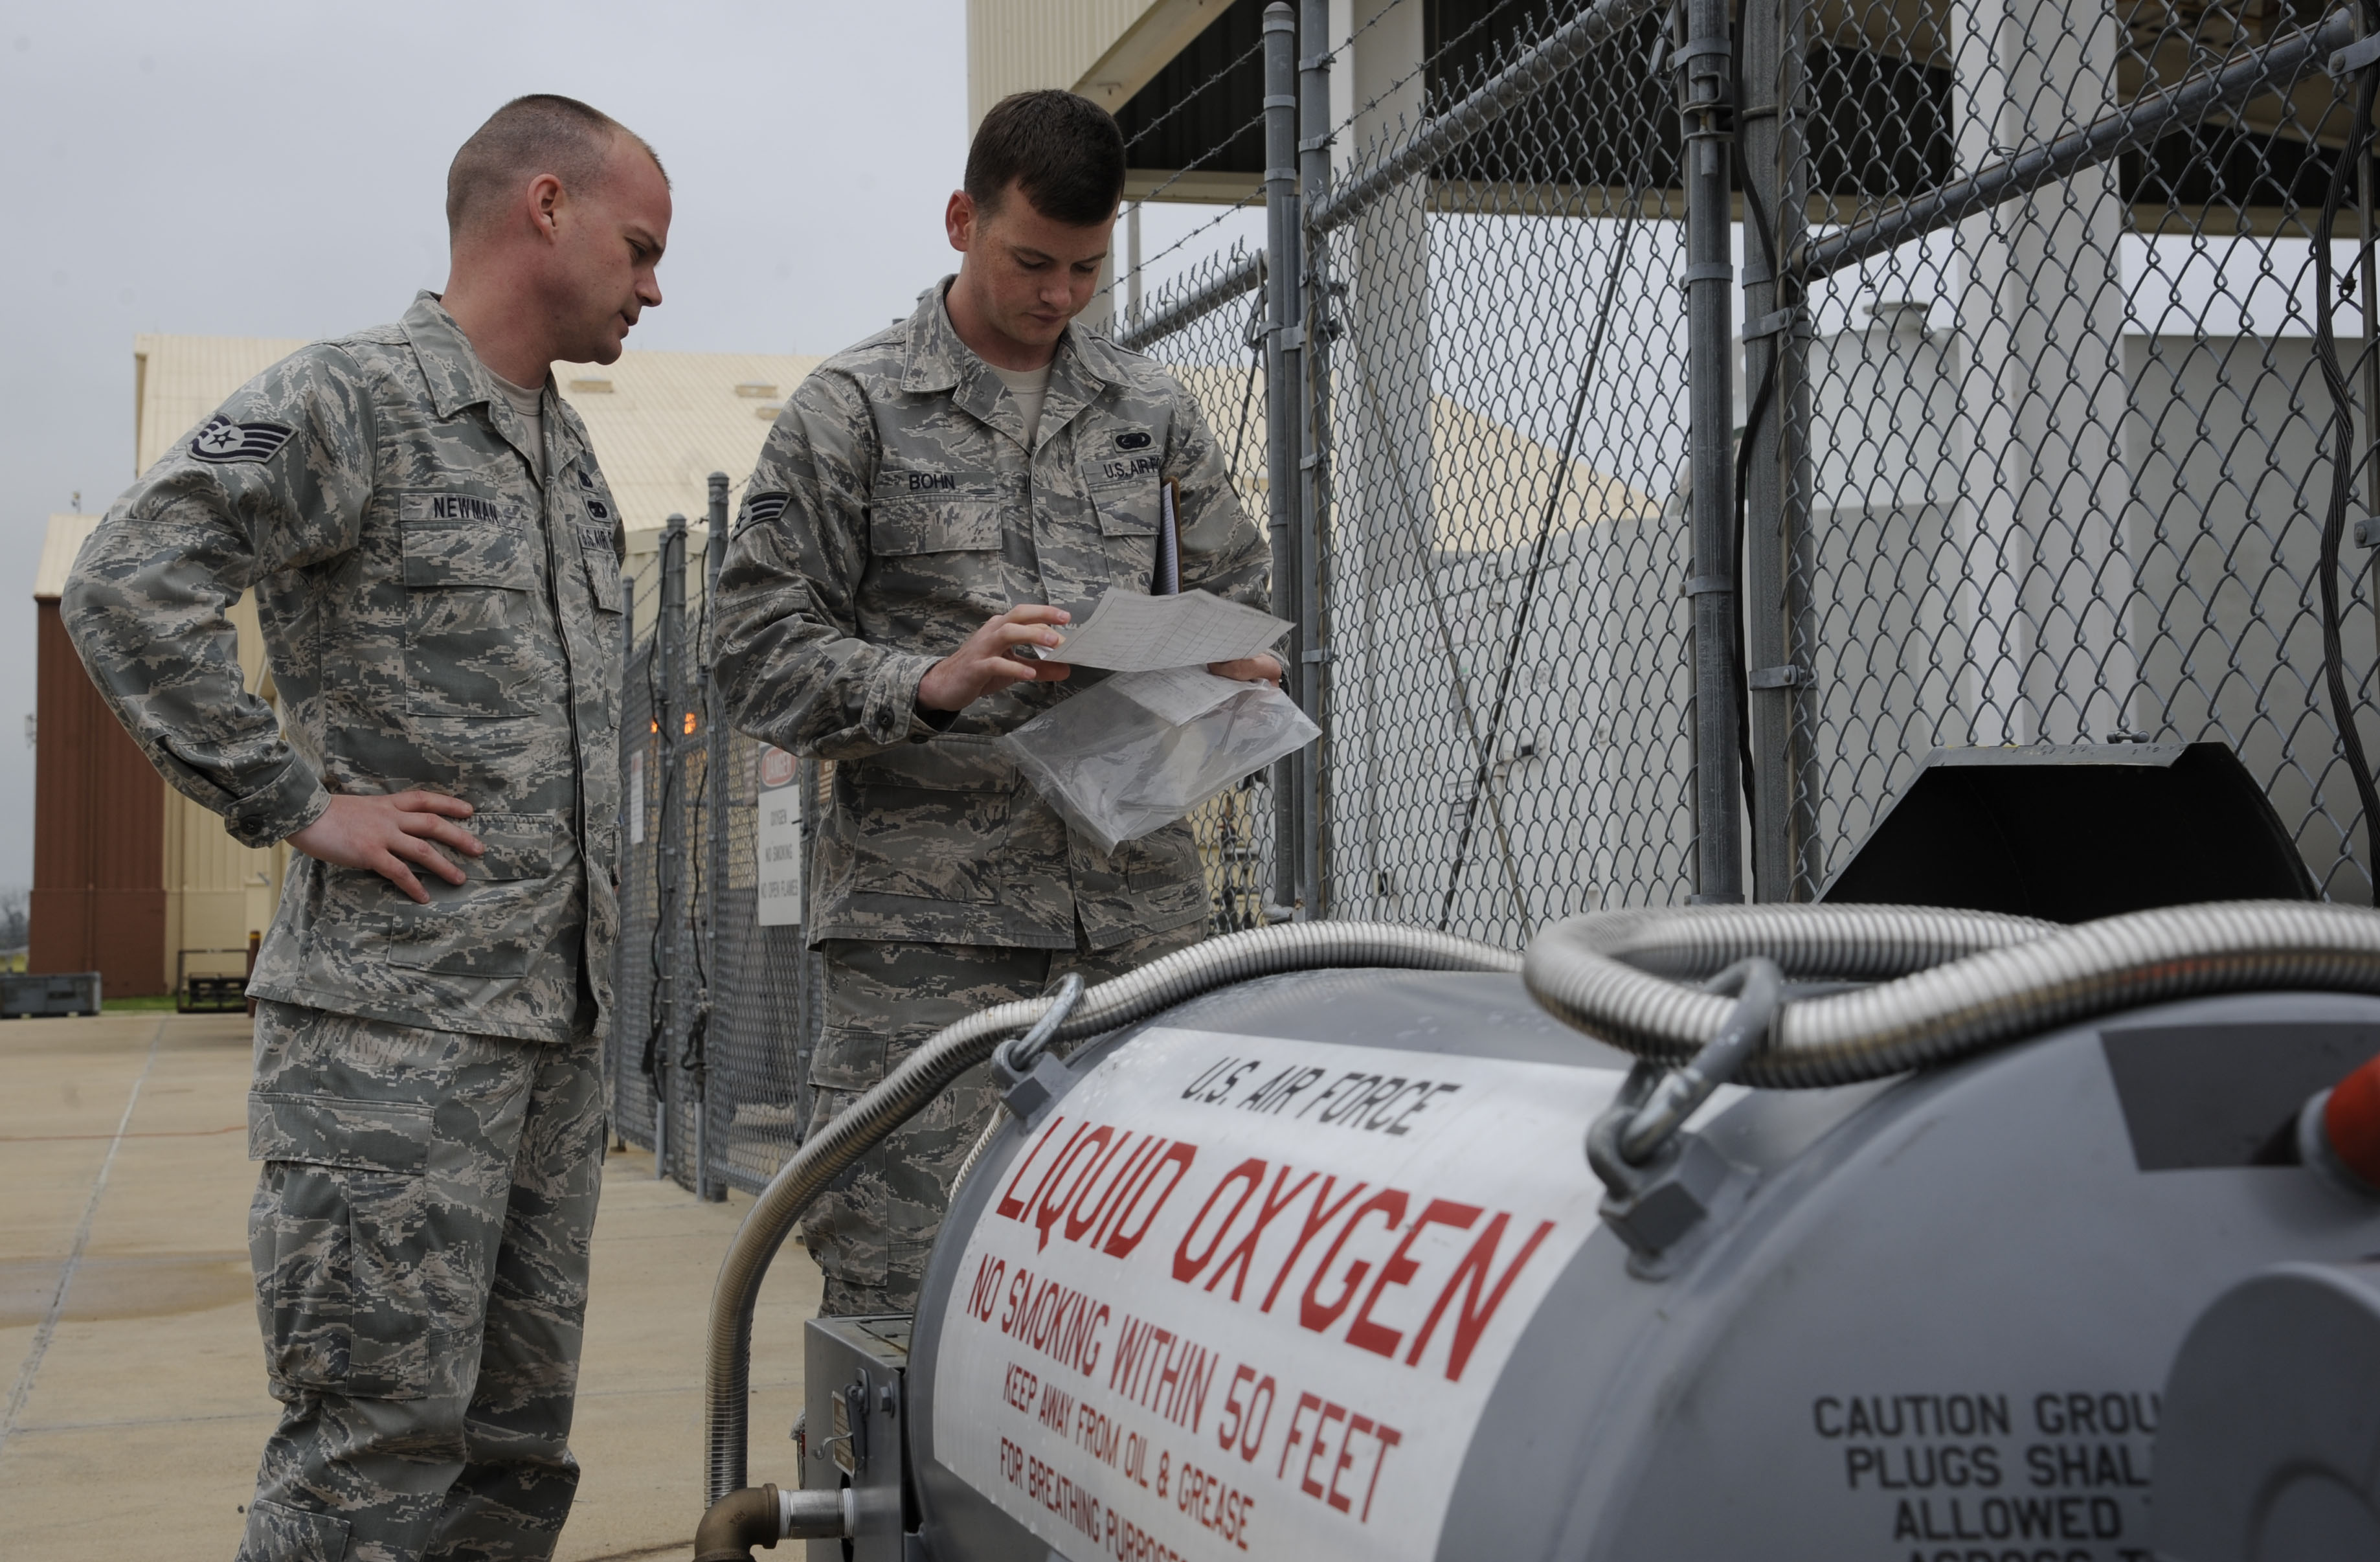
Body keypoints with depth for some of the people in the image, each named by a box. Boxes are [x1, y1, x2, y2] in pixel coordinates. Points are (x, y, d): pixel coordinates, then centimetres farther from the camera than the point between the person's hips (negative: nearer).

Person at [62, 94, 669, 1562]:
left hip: (560, 1021, 8)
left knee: (518, 1441, 12)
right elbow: (129, 587, -20)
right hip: (398, 1025, -8)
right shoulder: (347, 401, -8)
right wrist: (298, 804, -18)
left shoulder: (568, 449, 19)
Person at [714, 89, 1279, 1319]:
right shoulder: (851, 410, 4)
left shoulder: (1149, 409, 16)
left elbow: (1240, 594, 23)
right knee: (895, 1284, -5)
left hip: (1138, 904, 4)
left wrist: (1232, 670, -1)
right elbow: (760, 651, -1)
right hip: (927, 918, -4)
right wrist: (933, 683, -17)